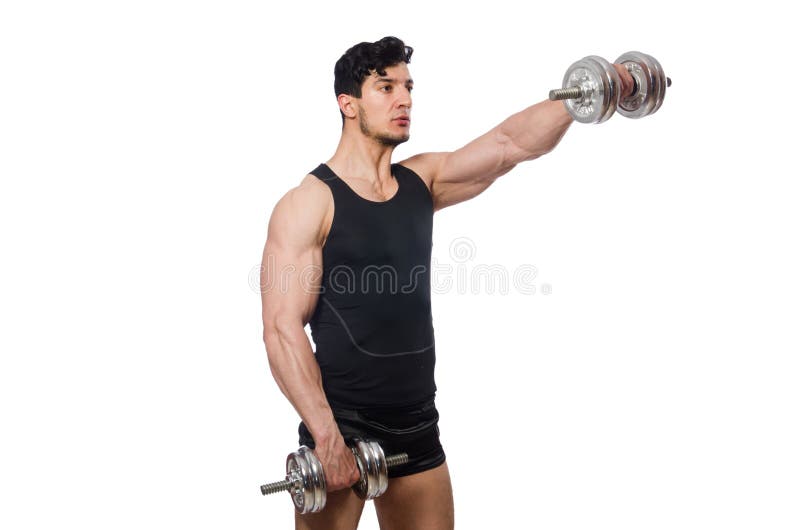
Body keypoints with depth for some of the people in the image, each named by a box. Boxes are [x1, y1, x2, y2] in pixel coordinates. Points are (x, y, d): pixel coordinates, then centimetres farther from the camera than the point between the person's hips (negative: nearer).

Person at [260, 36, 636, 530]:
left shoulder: (422, 181, 7)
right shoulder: (309, 203, -10)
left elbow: (511, 142, -1)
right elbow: (283, 329, -15)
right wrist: (327, 437, -21)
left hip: (417, 425, 6)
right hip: (341, 425, -5)